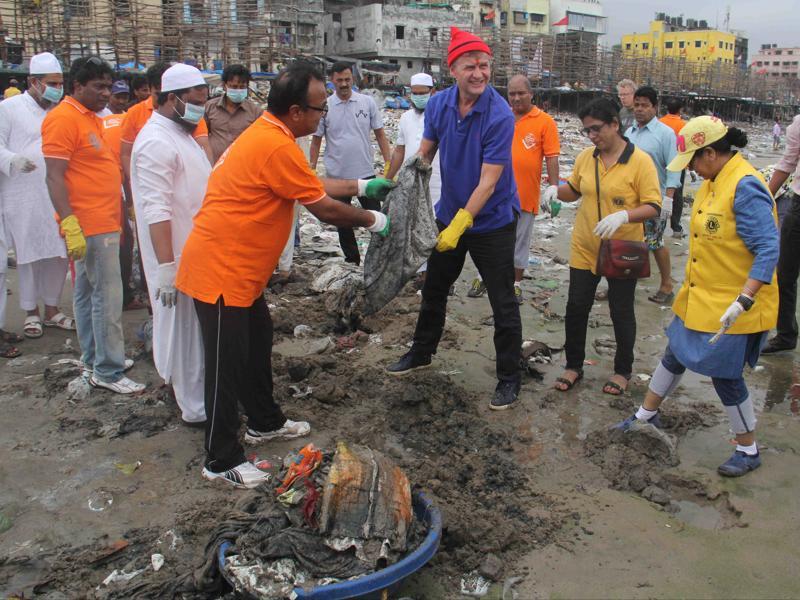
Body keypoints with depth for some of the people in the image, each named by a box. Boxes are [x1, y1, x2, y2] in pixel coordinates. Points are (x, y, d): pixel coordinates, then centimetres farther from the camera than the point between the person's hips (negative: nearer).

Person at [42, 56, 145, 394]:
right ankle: (108, 371, 1)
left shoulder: (90, 118, 16)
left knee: (87, 293, 15)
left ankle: (94, 359, 26)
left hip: (103, 223, 10)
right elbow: (54, 177, -18)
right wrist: (70, 225, -24)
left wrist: (120, 213, 22)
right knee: (108, 297, -7)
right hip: (89, 226, -10)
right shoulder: (63, 118, -13)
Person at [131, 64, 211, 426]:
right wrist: (166, 267, -28)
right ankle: (196, 409, 10)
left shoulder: (181, 134, 14)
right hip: (178, 259, -9)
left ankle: (183, 383, 35)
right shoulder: (156, 142, -18)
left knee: (197, 326, 18)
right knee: (186, 328, -1)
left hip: (195, 252, 9)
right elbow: (156, 211, -25)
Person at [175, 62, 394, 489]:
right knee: (227, 363, 0)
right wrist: (373, 221, -1)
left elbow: (311, 185, 21)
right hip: (220, 270, -10)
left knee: (257, 345, 20)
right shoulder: (277, 146, -23)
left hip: (240, 269, 10)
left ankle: (265, 422, 38)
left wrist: (362, 187, 22)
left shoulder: (267, 134, 9)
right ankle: (221, 460, 14)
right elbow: (324, 209, -16)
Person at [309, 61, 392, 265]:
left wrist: (389, 164, -3)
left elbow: (380, 135, 4)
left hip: (365, 172, 0)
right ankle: (352, 259, 26)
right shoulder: (325, 106, -2)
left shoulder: (367, 102, -1)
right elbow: (316, 141, 4)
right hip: (337, 176, 1)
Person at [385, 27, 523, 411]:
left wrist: (460, 225, -28)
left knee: (503, 302, 1)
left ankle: (509, 378, 16)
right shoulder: (438, 104, -6)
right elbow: (424, 154, 4)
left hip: (492, 221, -6)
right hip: (450, 214, 6)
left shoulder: (500, 115, -23)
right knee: (434, 288, 20)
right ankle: (421, 353, 41)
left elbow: (489, 180, -25)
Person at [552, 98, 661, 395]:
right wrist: (557, 191, -8)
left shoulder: (640, 161, -13)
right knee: (576, 308, 8)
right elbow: (573, 191, 14)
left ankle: (623, 371, 30)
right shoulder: (585, 157, 1)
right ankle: (574, 366, 27)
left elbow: (653, 206, -15)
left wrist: (623, 216, -32)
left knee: (621, 312, 10)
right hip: (585, 249, 4)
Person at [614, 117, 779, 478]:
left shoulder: (745, 187, -23)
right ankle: (647, 415, 40)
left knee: (725, 376, 4)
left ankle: (749, 451, 25)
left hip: (733, 307, -9)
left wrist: (742, 302, -32)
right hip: (699, 298, 9)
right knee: (675, 356, 20)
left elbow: (768, 250, -26)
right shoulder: (713, 181, 5)